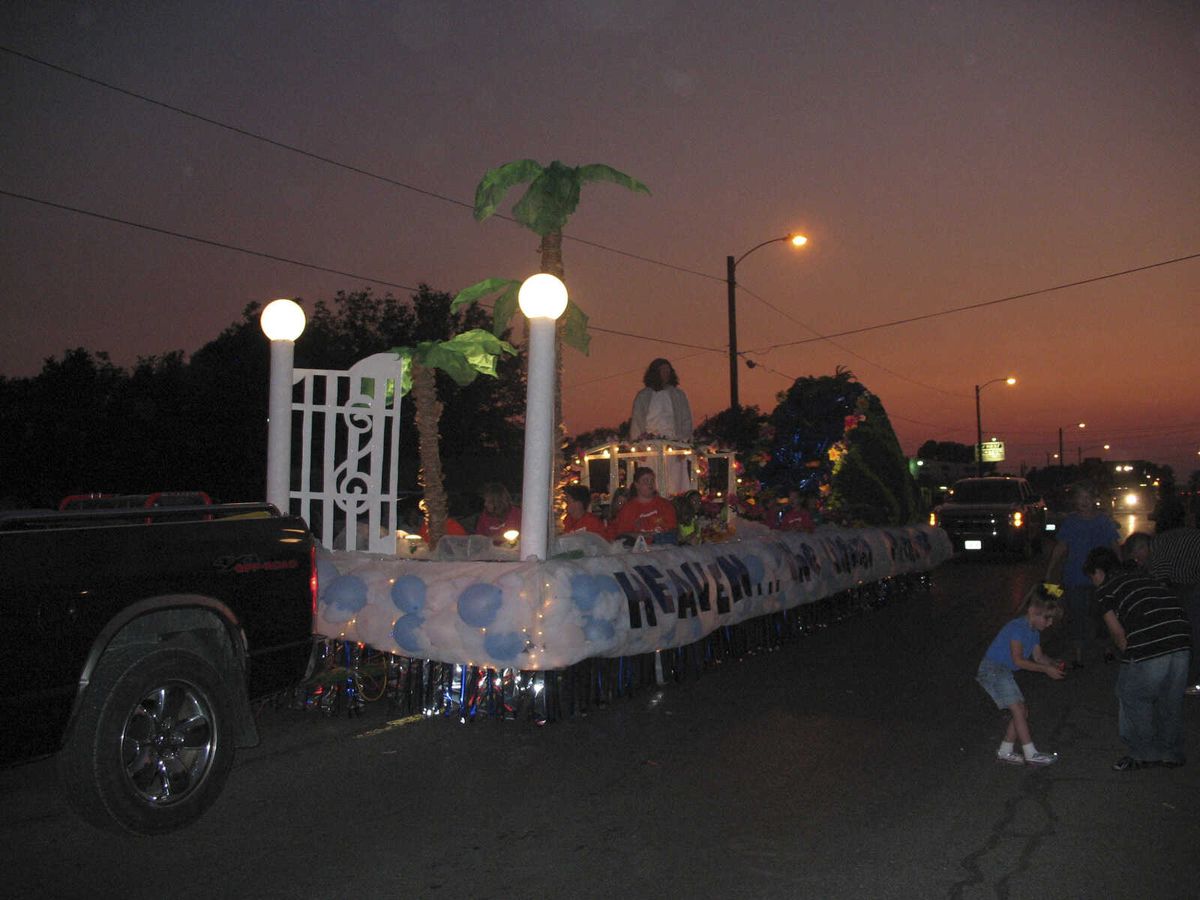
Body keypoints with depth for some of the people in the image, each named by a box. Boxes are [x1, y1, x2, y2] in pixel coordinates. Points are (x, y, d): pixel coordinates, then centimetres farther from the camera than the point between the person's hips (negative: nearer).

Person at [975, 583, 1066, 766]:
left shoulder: (1034, 631, 10)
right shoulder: (1018, 627, -20)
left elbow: (1038, 656, 10)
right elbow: (1018, 660, -23)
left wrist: (1054, 664, -10)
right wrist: (1046, 670, -22)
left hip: (1003, 672, 10)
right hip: (993, 669, -10)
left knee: (1022, 711, 9)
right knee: (1018, 710, -12)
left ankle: (1005, 751, 16)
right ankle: (1031, 754, -7)